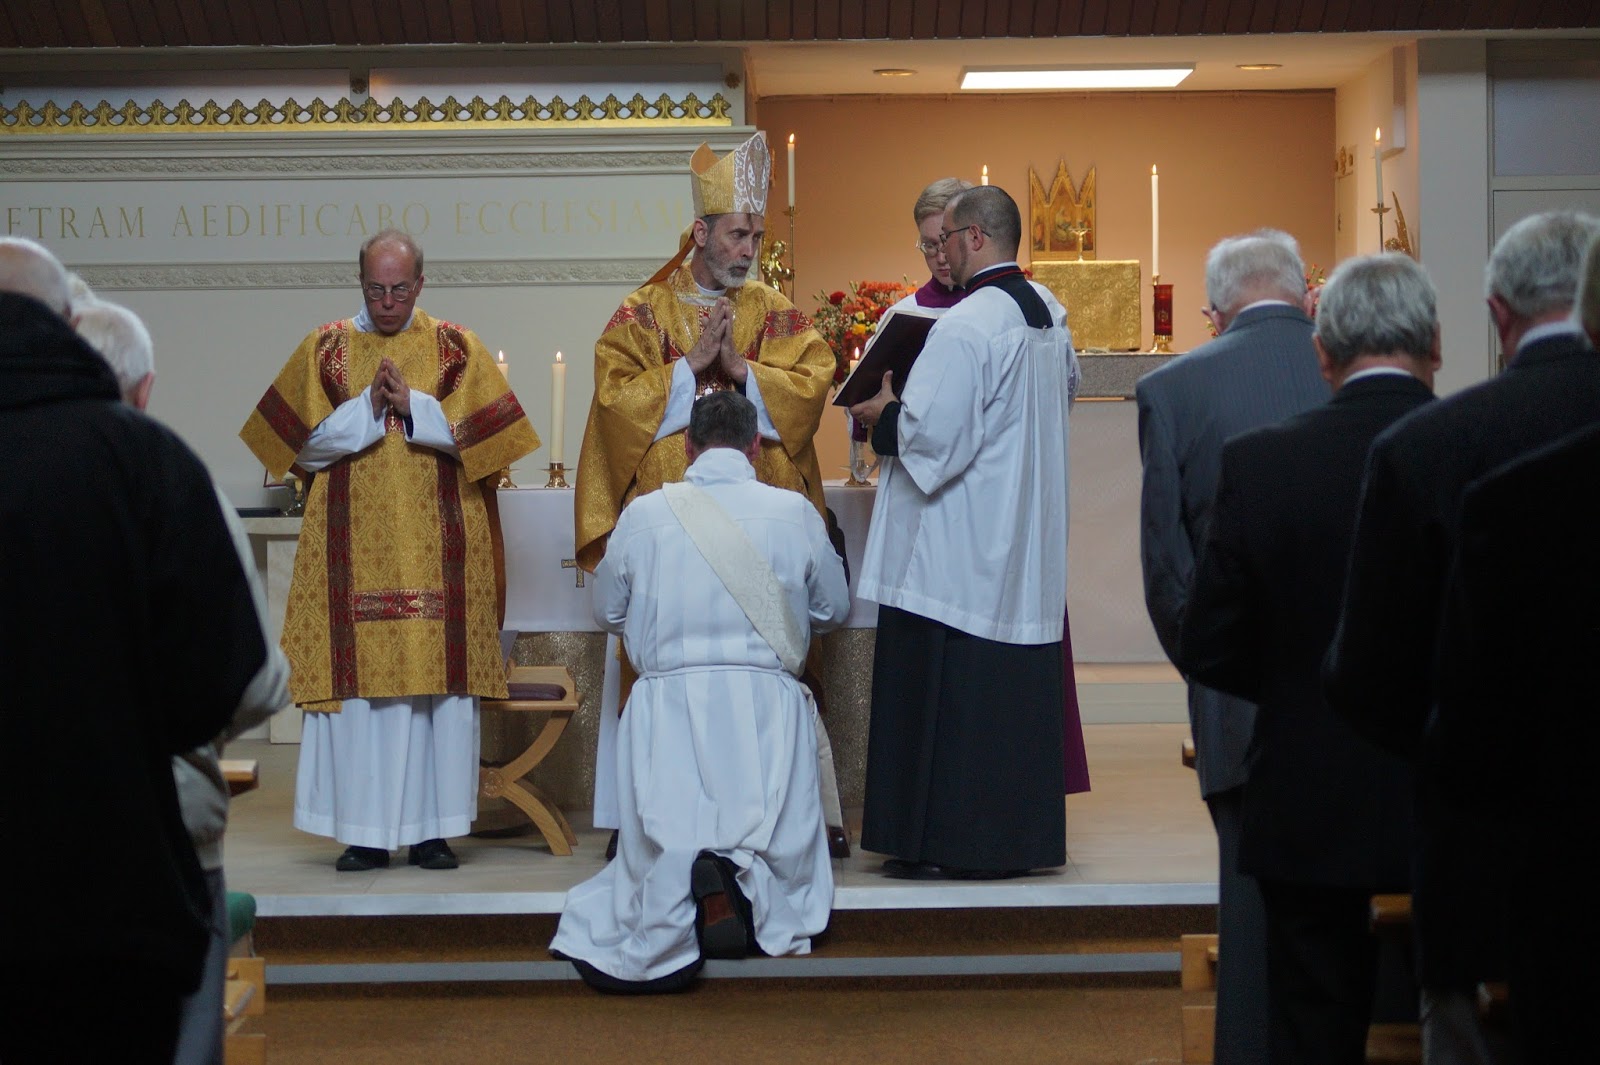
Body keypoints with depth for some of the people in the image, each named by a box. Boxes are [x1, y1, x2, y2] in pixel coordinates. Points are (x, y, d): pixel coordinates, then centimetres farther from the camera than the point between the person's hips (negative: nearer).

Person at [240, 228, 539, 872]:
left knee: (438, 676, -2)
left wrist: (413, 406, -11)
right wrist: (367, 409, -9)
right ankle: (365, 834, 1)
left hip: (438, 548, 0)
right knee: (356, 676, -3)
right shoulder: (325, 349, 9)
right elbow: (307, 446, 4)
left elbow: (479, 434, 0)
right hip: (353, 547, 0)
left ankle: (433, 829, 4)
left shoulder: (456, 348, 8)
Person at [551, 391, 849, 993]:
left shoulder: (642, 515, 1)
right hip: (767, 704, 0)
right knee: (781, 846, 13)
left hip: (668, 703, 0)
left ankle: (675, 882, -26)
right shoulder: (794, 513, 1)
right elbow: (834, 609, 16)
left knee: (662, 842, 11)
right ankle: (744, 875, -23)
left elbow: (607, 613, 16)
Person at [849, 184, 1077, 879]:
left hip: (959, 553, -9)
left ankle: (947, 843, 3)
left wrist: (883, 417, -2)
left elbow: (929, 434, -23)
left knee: (946, 691, -1)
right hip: (1030, 548, 9)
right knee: (1015, 690, 12)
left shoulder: (965, 325, -19)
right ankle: (1019, 837, 17)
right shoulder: (1048, 312, 9)